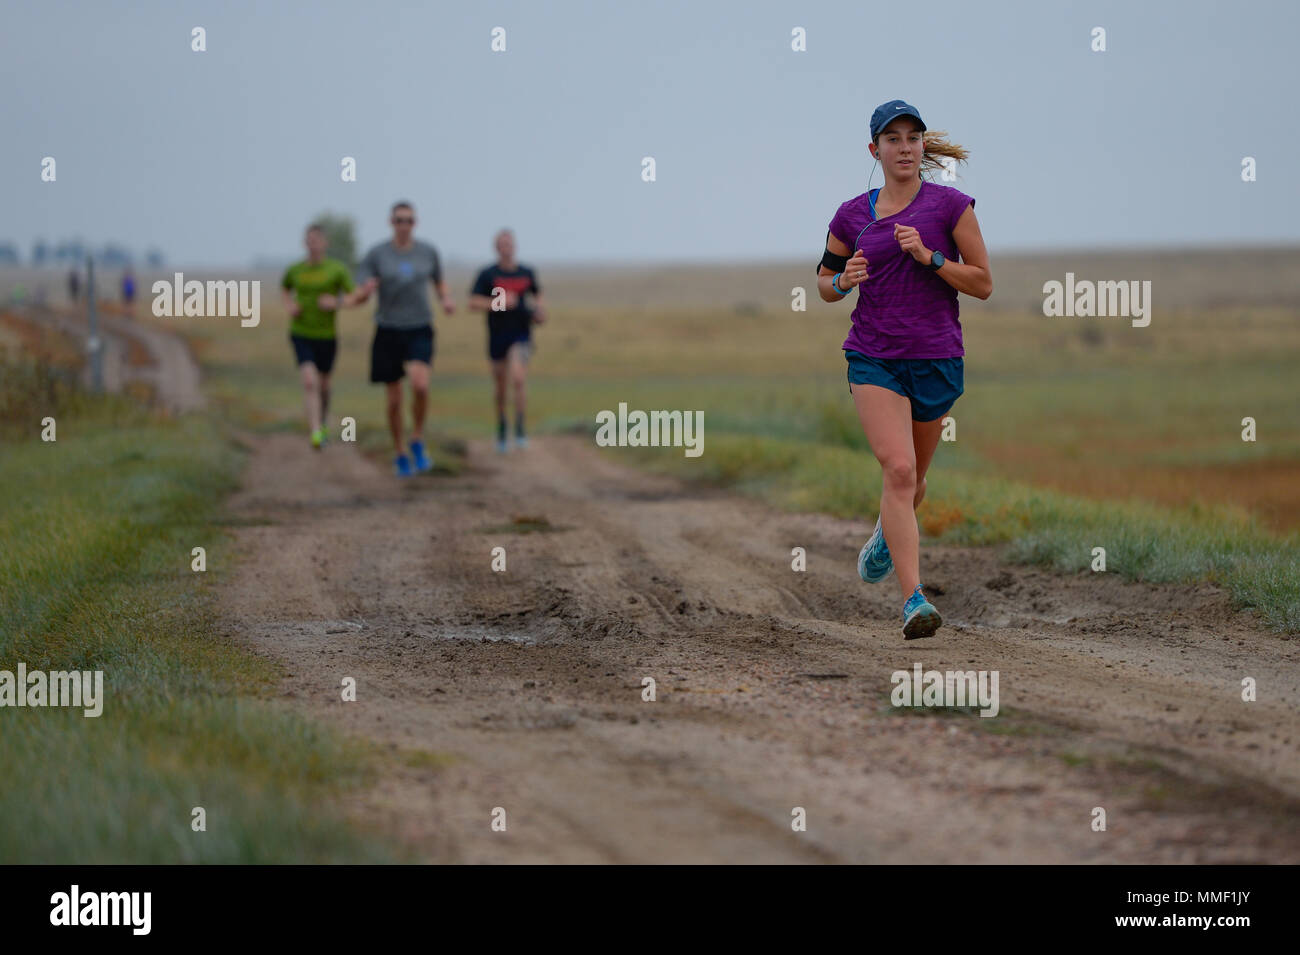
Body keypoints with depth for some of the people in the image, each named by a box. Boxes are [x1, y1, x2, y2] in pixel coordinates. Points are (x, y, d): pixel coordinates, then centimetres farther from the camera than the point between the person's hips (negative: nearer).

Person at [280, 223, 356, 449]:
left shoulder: (338, 269, -9)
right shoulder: (294, 270, -1)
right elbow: (285, 288, 21)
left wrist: (338, 302, -30)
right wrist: (289, 306, 0)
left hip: (327, 337, 0)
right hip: (301, 335, 0)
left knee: (323, 384, 19)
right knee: (309, 382, -21)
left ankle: (324, 420, 50)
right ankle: (316, 434, -27)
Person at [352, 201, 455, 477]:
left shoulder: (428, 252, 3)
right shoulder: (376, 255, -3)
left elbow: (440, 284, 19)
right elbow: (360, 296, -5)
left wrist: (446, 300, -3)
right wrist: (366, 291, -29)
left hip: (420, 331, 0)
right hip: (388, 331, 0)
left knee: (420, 386, -25)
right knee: (394, 400, 3)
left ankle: (418, 441, -2)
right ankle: (400, 454, 24)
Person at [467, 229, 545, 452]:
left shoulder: (527, 273, 4)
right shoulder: (488, 274, -5)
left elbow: (537, 295, 23)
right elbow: (473, 303, -11)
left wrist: (540, 310, 3)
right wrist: (500, 302, -22)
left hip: (521, 335, 0)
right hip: (497, 336, 0)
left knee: (518, 379, -21)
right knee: (500, 385, 13)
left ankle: (520, 429, -12)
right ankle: (501, 428, 34)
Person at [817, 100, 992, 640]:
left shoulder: (949, 205, -1)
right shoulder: (853, 215, 6)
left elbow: (983, 284, -1)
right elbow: (825, 284, 18)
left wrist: (929, 256, -14)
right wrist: (842, 280, -6)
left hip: (937, 358, 0)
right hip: (873, 357, 0)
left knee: (912, 479, 14)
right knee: (898, 470, -19)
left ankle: (886, 537, 51)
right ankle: (913, 600, -23)